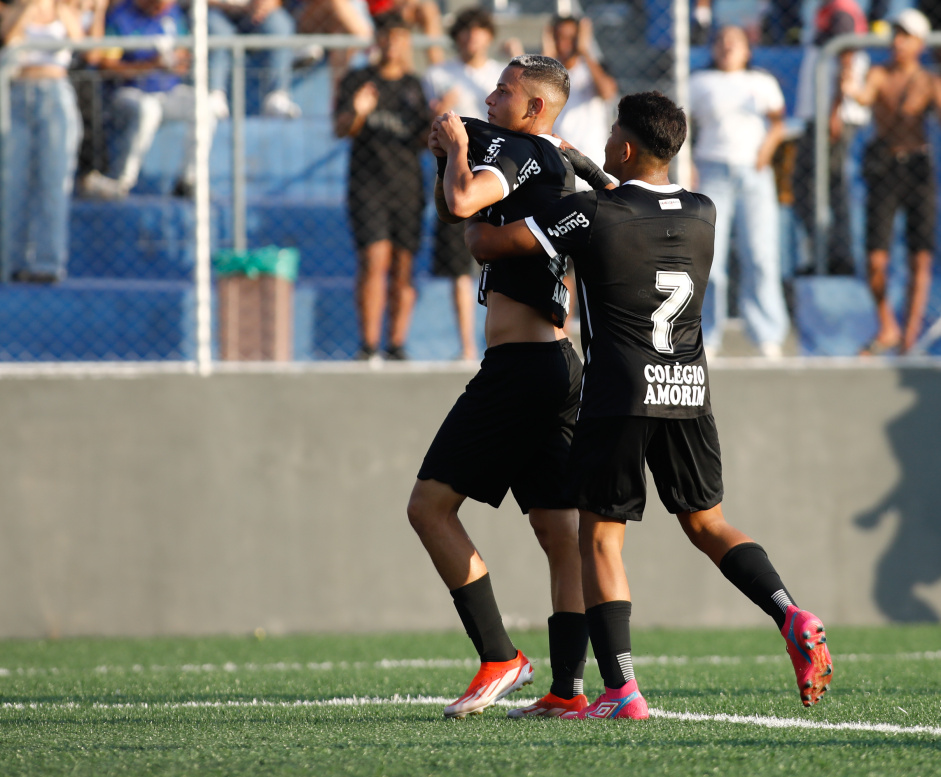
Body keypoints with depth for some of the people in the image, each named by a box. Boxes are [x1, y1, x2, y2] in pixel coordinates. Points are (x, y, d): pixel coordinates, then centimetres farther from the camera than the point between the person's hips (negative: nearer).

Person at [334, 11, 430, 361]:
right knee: (375, 260, -15)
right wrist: (357, 113, -23)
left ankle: (397, 345, 4)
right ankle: (368, 346, -14)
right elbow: (340, 129, -2)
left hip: (407, 186, 3)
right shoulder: (357, 80, 7)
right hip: (367, 184, -3)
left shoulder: (413, 86, 16)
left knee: (403, 267, 0)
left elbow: (423, 140, 16)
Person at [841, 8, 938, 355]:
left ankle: (911, 333, 3)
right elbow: (867, 94, -20)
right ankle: (887, 329, 15)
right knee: (876, 259, -4)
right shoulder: (880, 75, 1)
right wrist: (853, 91, -43)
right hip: (883, 170, 0)